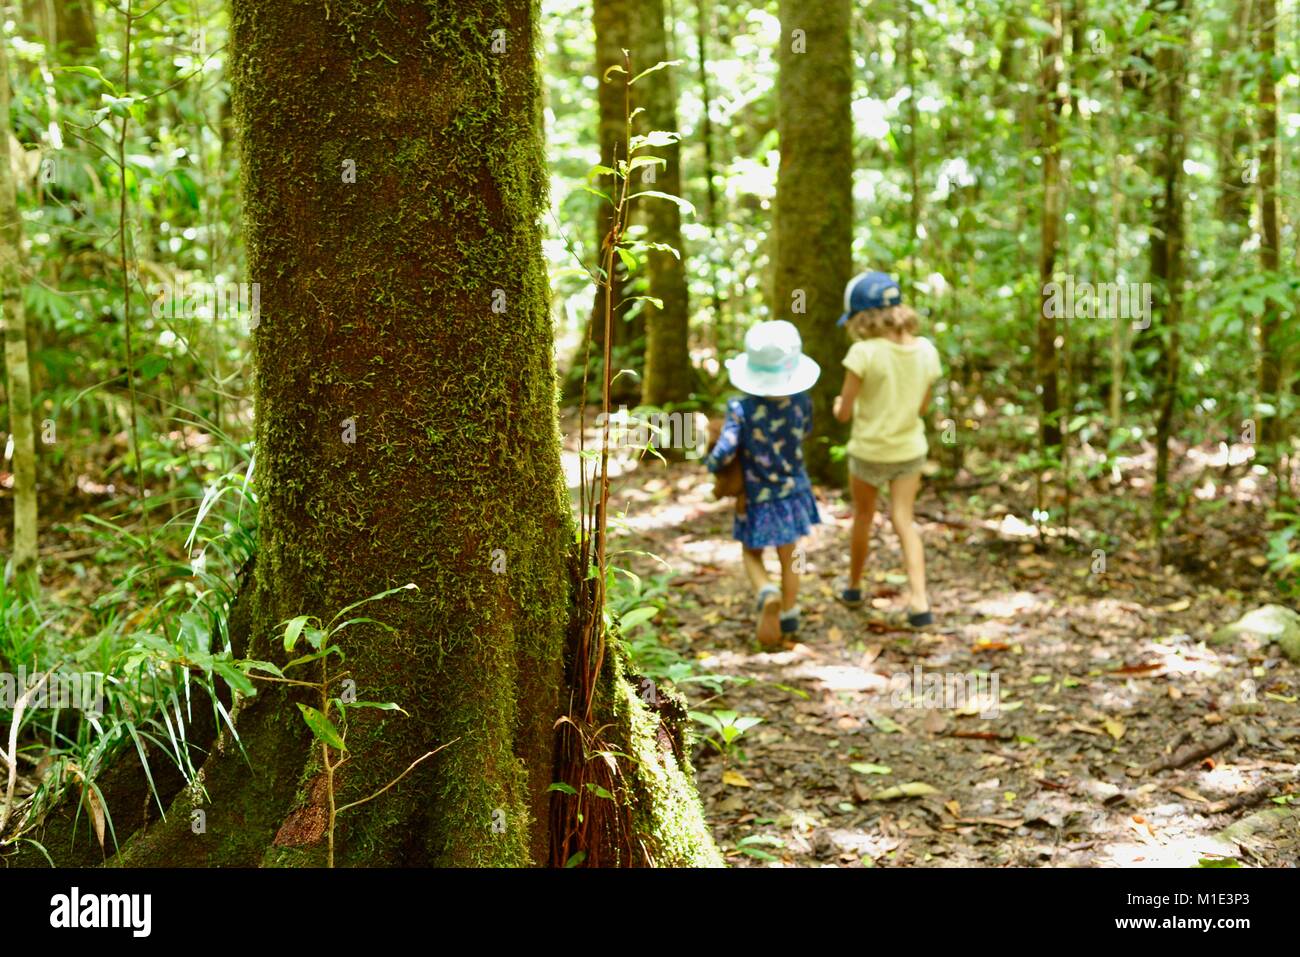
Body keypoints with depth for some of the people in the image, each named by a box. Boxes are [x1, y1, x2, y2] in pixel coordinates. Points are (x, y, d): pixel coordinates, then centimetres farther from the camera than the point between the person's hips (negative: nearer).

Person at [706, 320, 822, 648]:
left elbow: (721, 455, -26)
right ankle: (788, 613, 33)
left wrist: (713, 466, -5)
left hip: (756, 498, -2)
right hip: (793, 492, 2)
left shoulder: (741, 409, -25)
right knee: (789, 556, 20)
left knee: (752, 555, 17)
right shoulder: (801, 402, -15)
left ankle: (768, 594, -11)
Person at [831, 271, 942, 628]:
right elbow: (922, 405, 5)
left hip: (869, 451, -3)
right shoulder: (926, 351, -7)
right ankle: (919, 601, -4)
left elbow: (844, 412, -16)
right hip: (910, 450, 3)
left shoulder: (864, 353, -22)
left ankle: (853, 587, 37)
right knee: (905, 522, 9)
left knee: (863, 517, 18)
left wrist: (839, 406, 6)